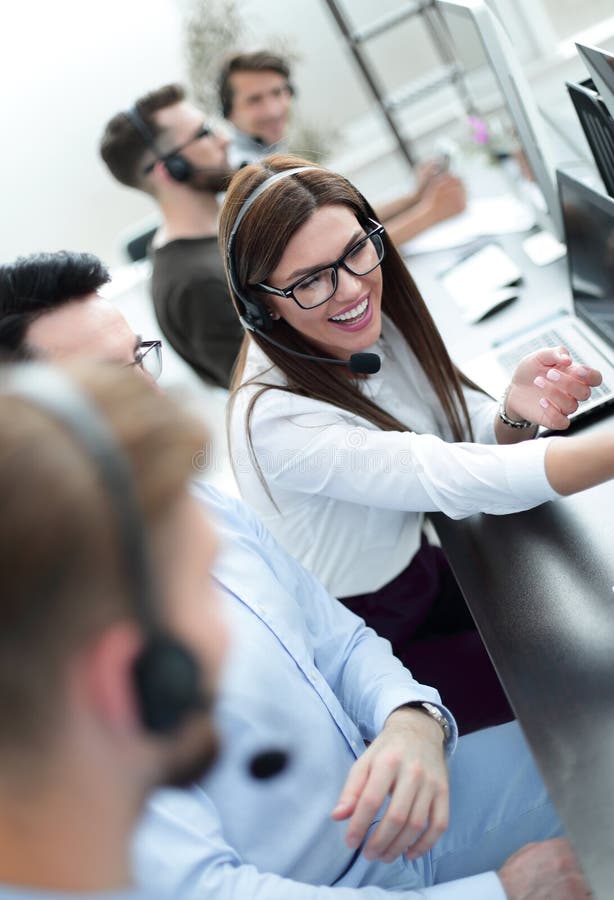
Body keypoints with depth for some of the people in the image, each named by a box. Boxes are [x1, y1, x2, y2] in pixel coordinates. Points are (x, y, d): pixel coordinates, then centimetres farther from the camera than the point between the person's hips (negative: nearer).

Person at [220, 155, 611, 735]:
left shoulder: (374, 323, -11)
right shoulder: (277, 418, -33)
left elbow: (473, 438, -6)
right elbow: (459, 482, -37)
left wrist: (515, 415, -29)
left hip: (419, 572, 6)